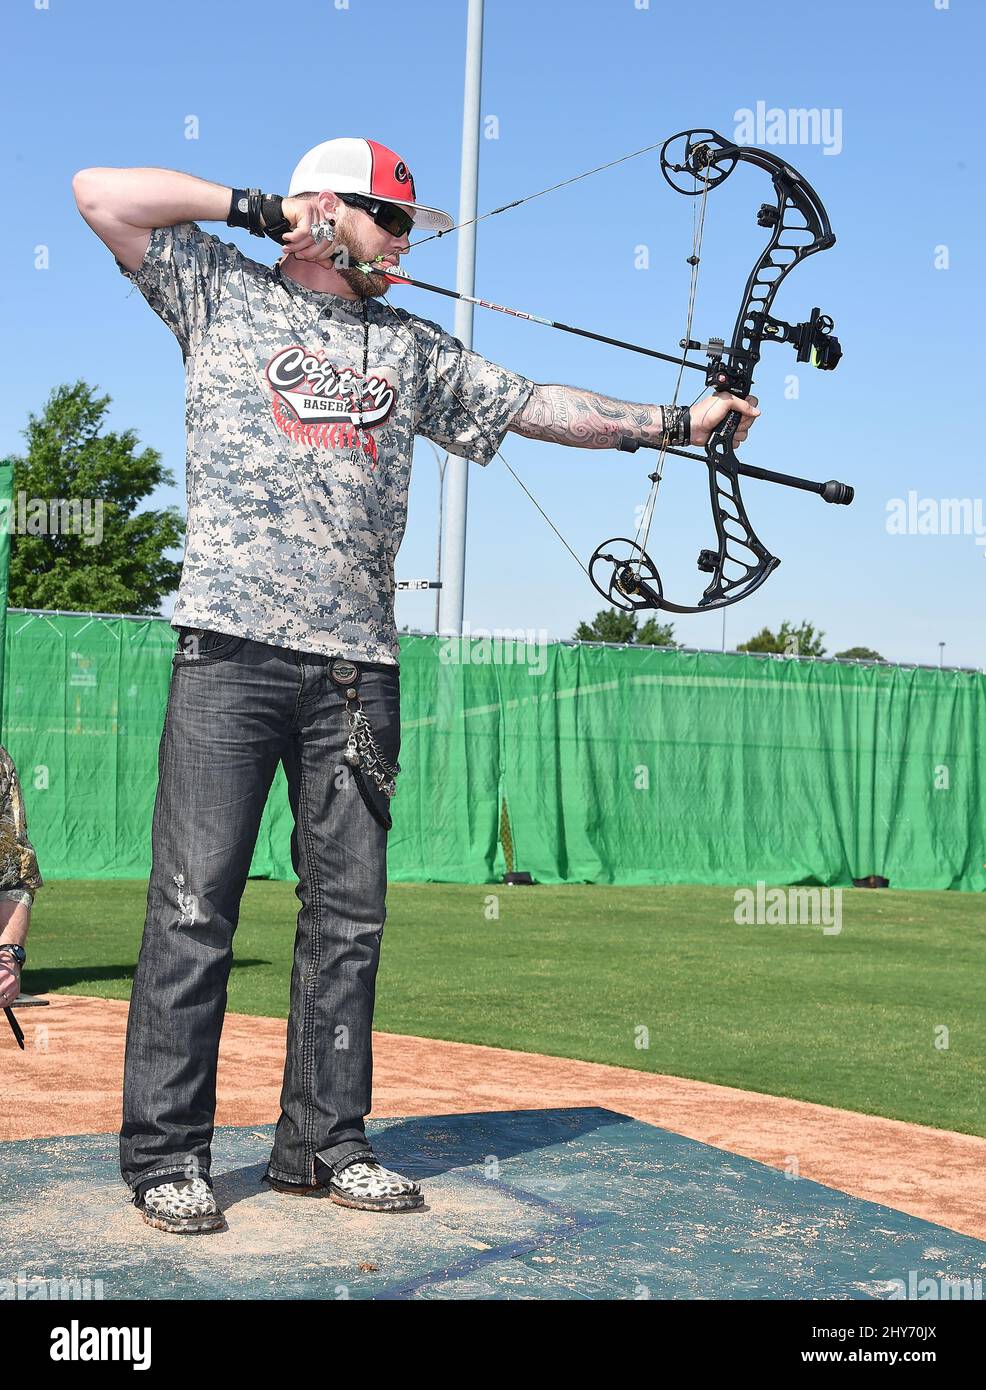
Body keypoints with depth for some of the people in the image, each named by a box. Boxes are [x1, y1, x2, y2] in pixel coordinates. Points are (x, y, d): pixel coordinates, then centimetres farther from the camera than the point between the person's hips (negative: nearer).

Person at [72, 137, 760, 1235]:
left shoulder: (415, 348, 22)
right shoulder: (223, 295, 11)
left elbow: (538, 407, 20)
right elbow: (100, 194, 4)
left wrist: (677, 422, 16)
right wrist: (254, 207, 6)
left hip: (357, 667, 4)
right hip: (231, 648, -4)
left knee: (348, 914, 4)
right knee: (194, 905, -6)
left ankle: (324, 1142, 15)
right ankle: (165, 1154, 2)